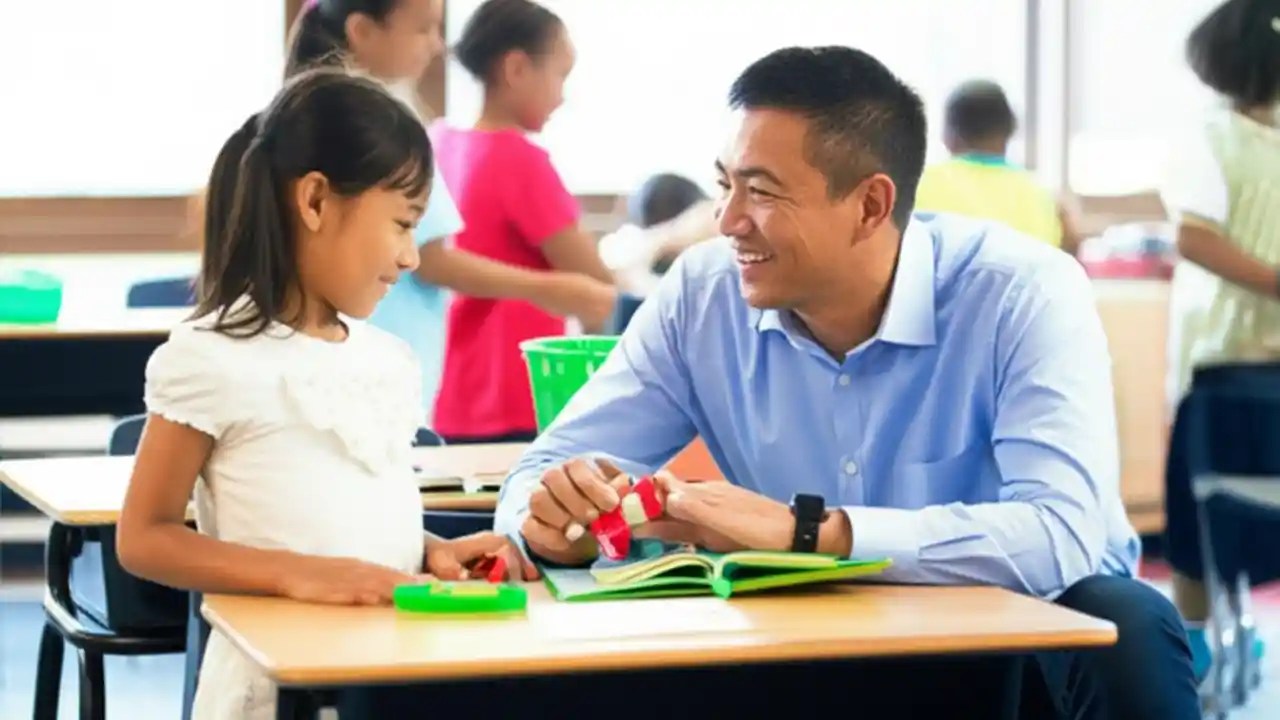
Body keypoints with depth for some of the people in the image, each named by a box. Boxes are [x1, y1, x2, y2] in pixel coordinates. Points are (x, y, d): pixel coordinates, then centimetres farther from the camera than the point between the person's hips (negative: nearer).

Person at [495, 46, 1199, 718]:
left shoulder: (1025, 295, -21)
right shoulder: (701, 293, -8)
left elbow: (1062, 536, -34)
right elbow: (549, 467, -4)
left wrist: (804, 530, -42)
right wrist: (557, 512, -31)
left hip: (1029, 640, -2)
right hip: (826, 651, 3)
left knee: (1123, 629, -35)